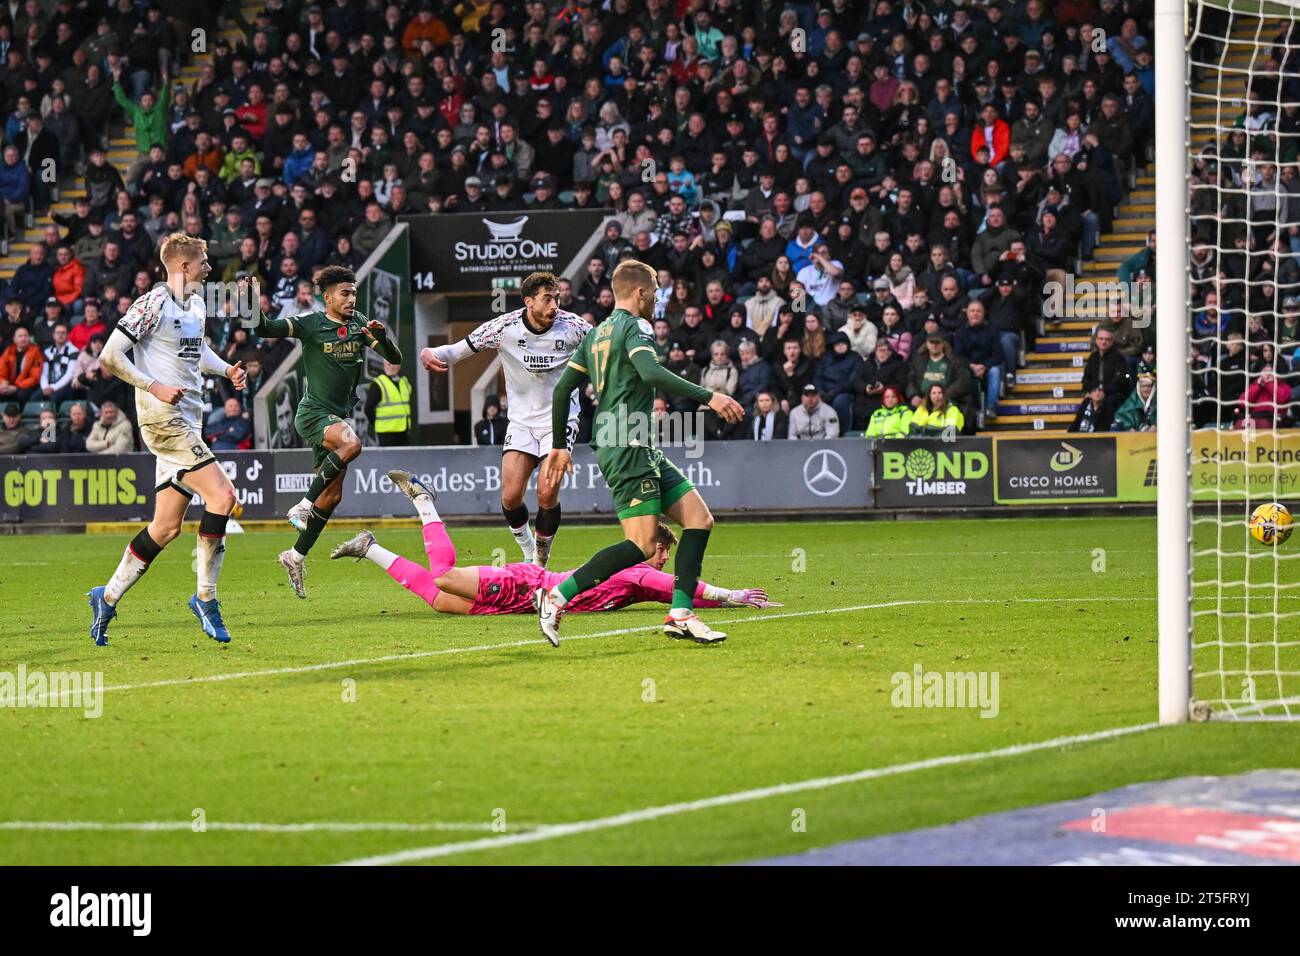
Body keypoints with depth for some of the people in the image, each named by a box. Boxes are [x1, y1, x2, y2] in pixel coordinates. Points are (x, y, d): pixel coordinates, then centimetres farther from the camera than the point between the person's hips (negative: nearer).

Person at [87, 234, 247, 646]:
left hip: (186, 422, 9)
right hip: (162, 419, -9)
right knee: (222, 495, -17)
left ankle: (108, 597, 17)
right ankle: (205, 596, -8)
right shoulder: (154, 304, -11)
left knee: (166, 527, 7)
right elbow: (110, 356, -13)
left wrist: (226, 369, 13)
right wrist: (154, 387, -18)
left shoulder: (197, 306, 15)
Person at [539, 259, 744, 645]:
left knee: (699, 519, 5)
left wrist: (559, 446, 28)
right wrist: (708, 397, -28)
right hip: (629, 449, -10)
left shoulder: (597, 333, 19)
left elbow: (562, 388, 21)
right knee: (641, 545, -15)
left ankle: (680, 614, -3)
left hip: (643, 453, 10)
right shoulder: (635, 327, -7)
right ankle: (557, 596, -12)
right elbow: (651, 373, -26)